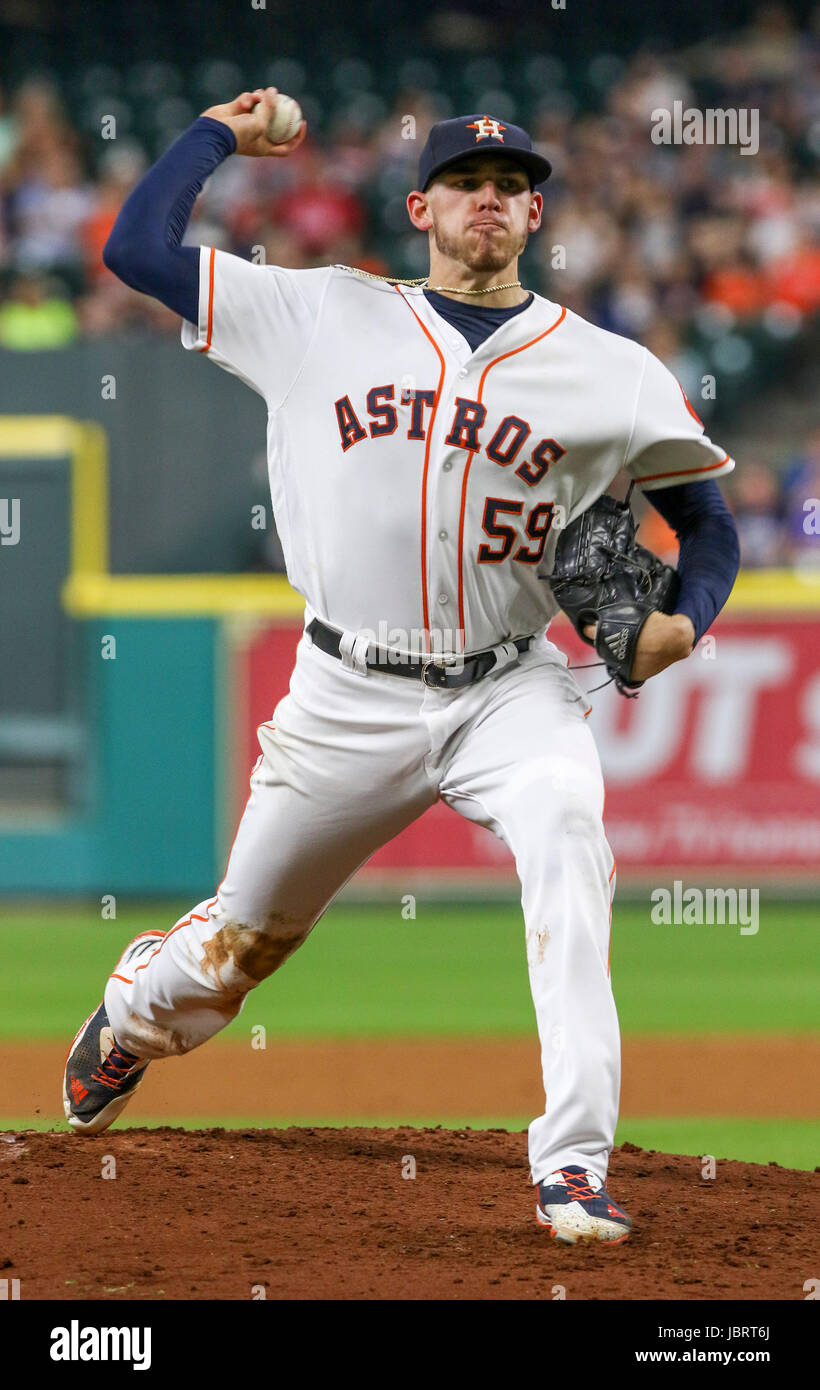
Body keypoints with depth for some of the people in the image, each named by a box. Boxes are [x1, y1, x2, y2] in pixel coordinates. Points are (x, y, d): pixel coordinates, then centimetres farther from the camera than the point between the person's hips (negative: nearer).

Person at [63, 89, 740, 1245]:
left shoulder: (610, 371, 1)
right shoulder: (323, 316, 2)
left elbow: (708, 519, 8)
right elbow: (138, 248, 3)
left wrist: (685, 621, -11)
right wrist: (219, 133, 11)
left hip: (511, 693, -1)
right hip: (351, 701, 1)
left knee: (567, 843, -31)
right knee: (246, 934, 12)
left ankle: (573, 1167, -33)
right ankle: (129, 1023, 49)